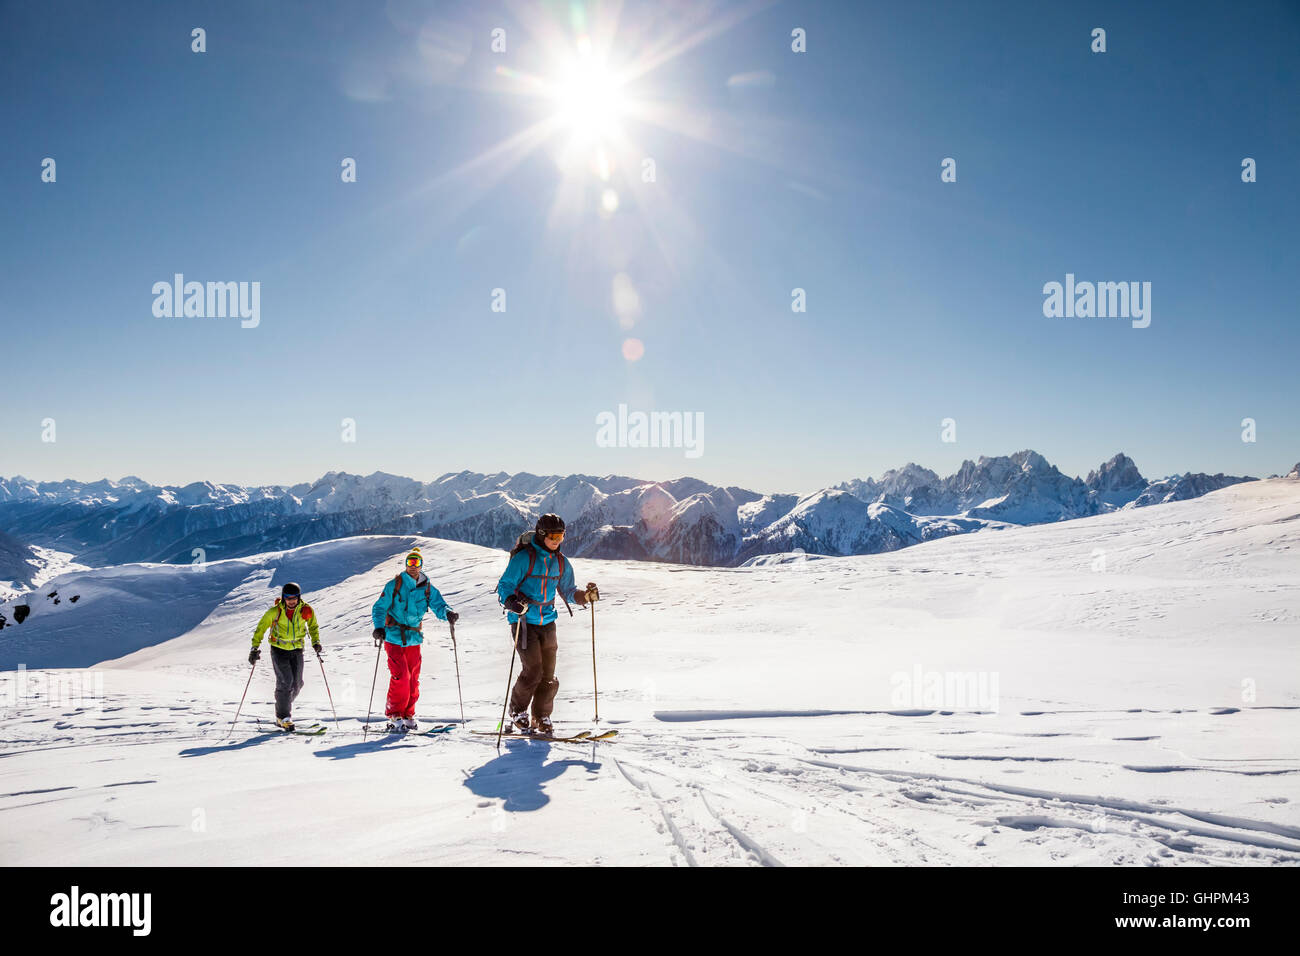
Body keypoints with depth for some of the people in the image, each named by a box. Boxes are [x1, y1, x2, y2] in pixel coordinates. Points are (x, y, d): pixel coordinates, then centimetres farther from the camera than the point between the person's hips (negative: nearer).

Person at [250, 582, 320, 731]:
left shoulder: (306, 610, -9)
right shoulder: (275, 611, -16)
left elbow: (313, 626, 9)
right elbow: (261, 628, -6)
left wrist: (316, 642, -3)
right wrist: (255, 647, -13)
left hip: (297, 650, 3)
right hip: (279, 649, -3)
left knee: (297, 683, 5)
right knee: (285, 681, -14)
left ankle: (284, 708, 30)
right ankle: (283, 717, -4)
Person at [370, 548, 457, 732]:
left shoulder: (427, 589, 8)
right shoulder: (394, 585, -2)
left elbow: (438, 605, 0)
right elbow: (380, 607, -3)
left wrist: (448, 613, -23)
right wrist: (379, 627, -20)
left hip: (414, 639, 4)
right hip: (394, 638, -4)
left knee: (413, 679, 6)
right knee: (400, 677, -13)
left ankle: (408, 715, 19)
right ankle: (394, 715, -1)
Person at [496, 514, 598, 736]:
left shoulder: (561, 563, 9)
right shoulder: (524, 557, -9)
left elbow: (567, 591, 19)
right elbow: (505, 585, -8)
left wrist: (585, 595, 0)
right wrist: (511, 602, -28)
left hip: (547, 622, 5)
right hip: (523, 621, -5)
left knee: (548, 674, 3)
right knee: (533, 671, -11)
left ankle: (541, 718, 17)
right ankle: (517, 714, 9)